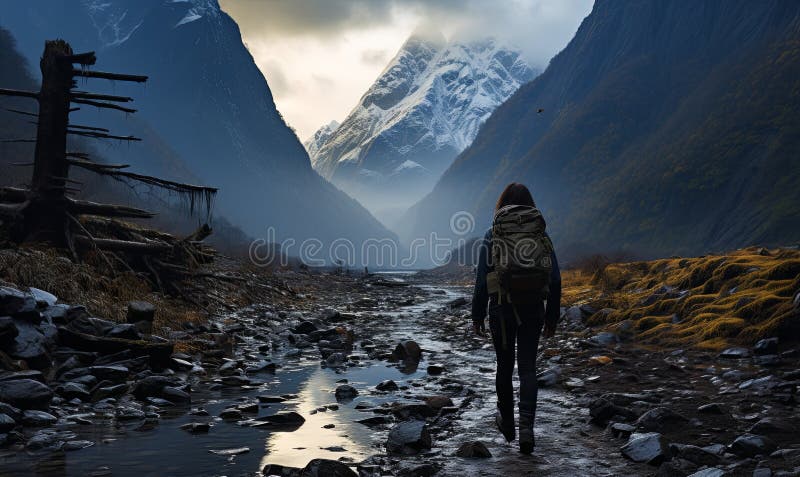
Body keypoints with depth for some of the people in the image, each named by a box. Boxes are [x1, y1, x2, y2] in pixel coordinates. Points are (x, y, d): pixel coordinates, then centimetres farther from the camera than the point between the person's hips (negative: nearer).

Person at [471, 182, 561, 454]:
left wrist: (477, 315, 3)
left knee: (504, 367, 15)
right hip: (532, 310, 1)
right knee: (528, 368, 8)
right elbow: (554, 280, 1)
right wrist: (552, 317, 10)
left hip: (502, 310, -1)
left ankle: (507, 423, 31)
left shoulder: (493, 236, -7)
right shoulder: (540, 236, -1)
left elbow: (482, 279, -7)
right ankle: (526, 427, -7)